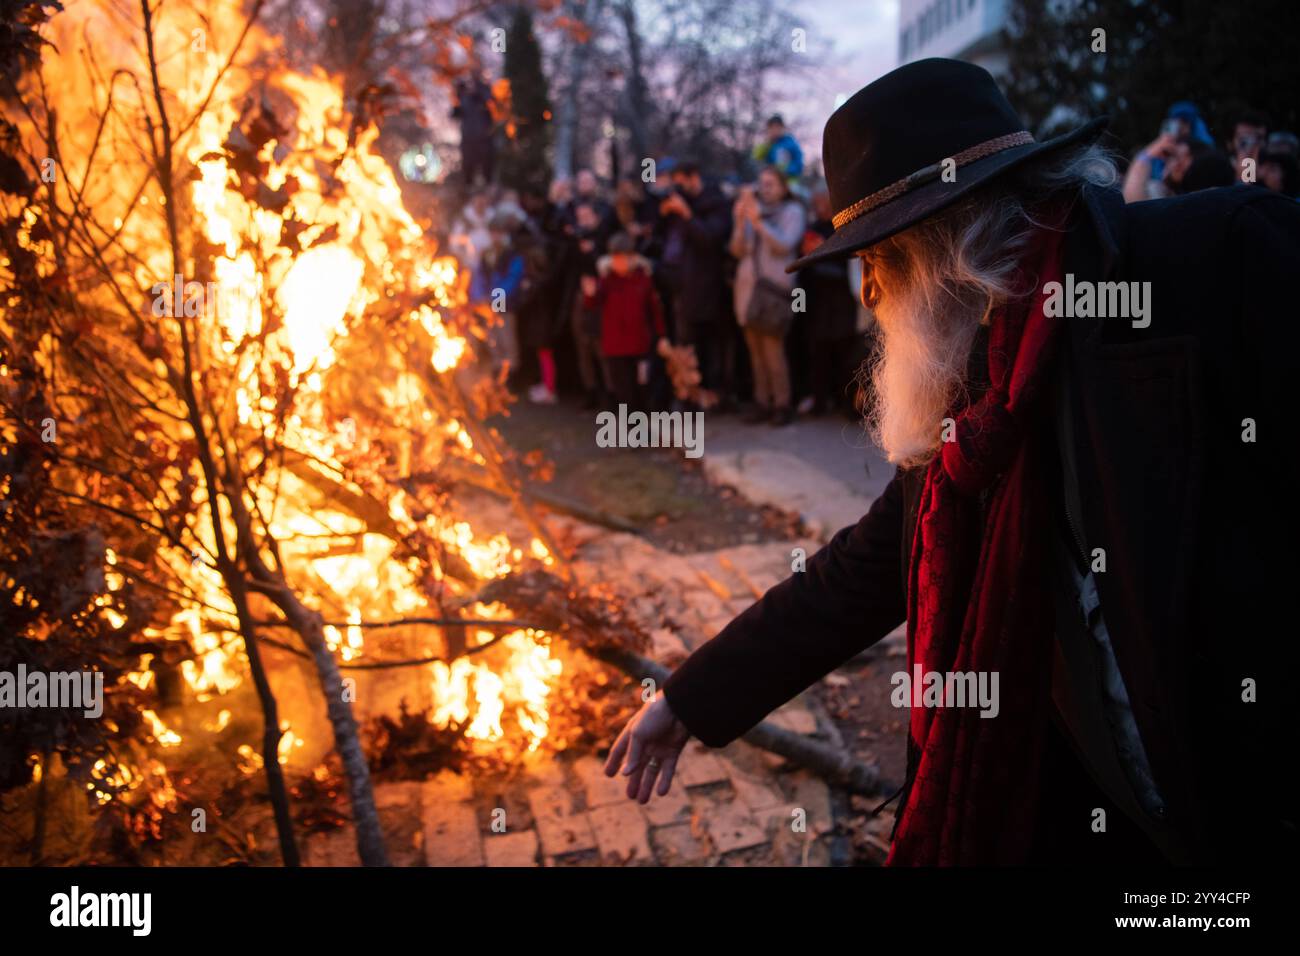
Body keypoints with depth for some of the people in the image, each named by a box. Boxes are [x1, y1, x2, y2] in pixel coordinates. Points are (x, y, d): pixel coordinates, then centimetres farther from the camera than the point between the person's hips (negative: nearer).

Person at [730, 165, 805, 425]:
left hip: (774, 286, -5)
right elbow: (738, 250, 9)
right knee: (755, 349, 4)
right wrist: (740, 222, -6)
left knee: (772, 348, -11)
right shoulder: (753, 209, 16)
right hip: (748, 284, 5)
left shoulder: (792, 211, 3)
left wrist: (758, 222, -19)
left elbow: (784, 245, -12)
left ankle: (782, 404, -4)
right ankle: (762, 403, 10)